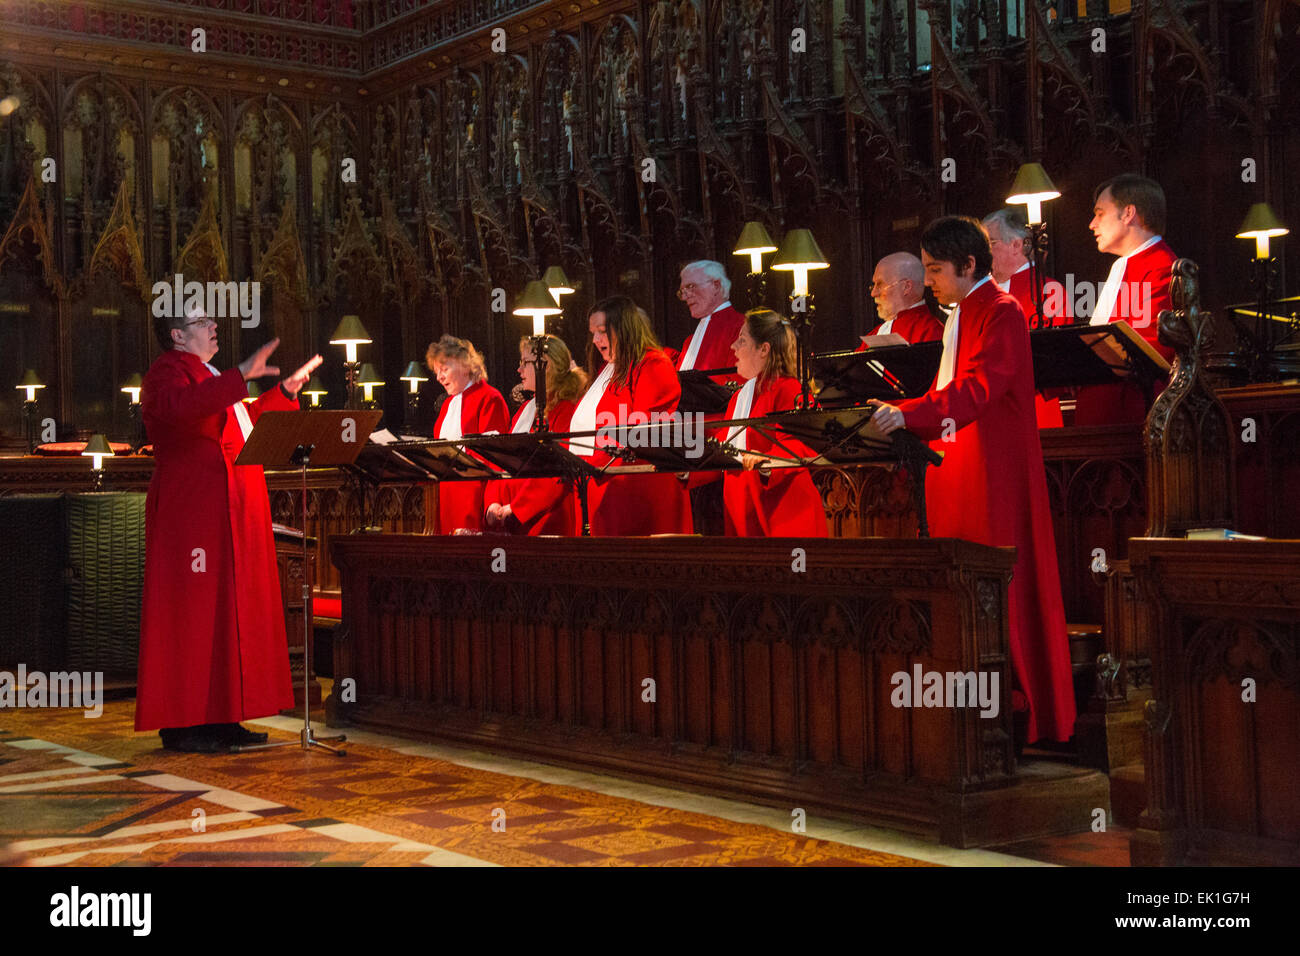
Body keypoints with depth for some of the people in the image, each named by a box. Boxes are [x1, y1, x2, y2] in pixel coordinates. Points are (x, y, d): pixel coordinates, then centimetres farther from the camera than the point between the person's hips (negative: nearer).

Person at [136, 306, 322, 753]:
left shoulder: (209, 376, 22)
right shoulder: (167, 372, -8)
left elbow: (243, 422, 36)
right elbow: (180, 406, -31)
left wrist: (285, 391, 34)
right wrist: (241, 376, -35)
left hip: (229, 512, 10)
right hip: (192, 510, -10)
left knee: (230, 613, 9)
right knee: (192, 614, -7)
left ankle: (219, 718, 13)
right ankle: (181, 725, -2)